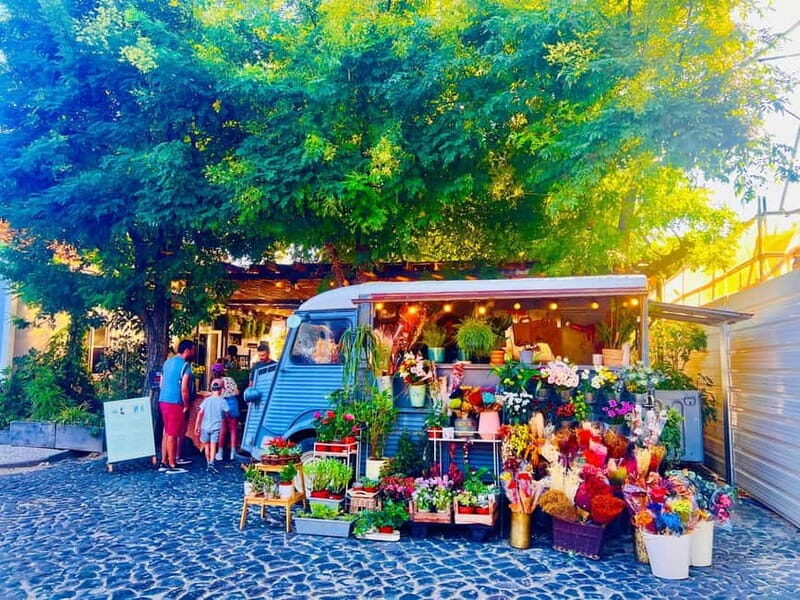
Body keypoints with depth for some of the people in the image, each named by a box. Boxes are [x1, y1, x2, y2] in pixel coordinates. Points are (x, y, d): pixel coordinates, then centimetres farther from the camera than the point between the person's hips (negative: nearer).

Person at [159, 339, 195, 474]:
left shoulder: (167, 362, 13)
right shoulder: (185, 365, -13)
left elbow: (161, 384, 18)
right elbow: (184, 389, -19)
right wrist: (186, 406, -8)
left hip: (163, 400, 8)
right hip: (175, 403, -8)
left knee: (167, 432, 15)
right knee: (173, 434, -2)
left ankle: (164, 463, 20)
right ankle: (172, 466, 4)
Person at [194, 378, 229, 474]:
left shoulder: (207, 400, 1)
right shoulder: (223, 401, -3)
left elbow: (200, 413, -2)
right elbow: (226, 415, 4)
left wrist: (197, 426, 2)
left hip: (205, 426, 2)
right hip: (216, 427, -2)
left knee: (206, 446, 16)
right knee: (213, 446, -6)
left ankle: (208, 463, 25)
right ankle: (211, 463, -23)